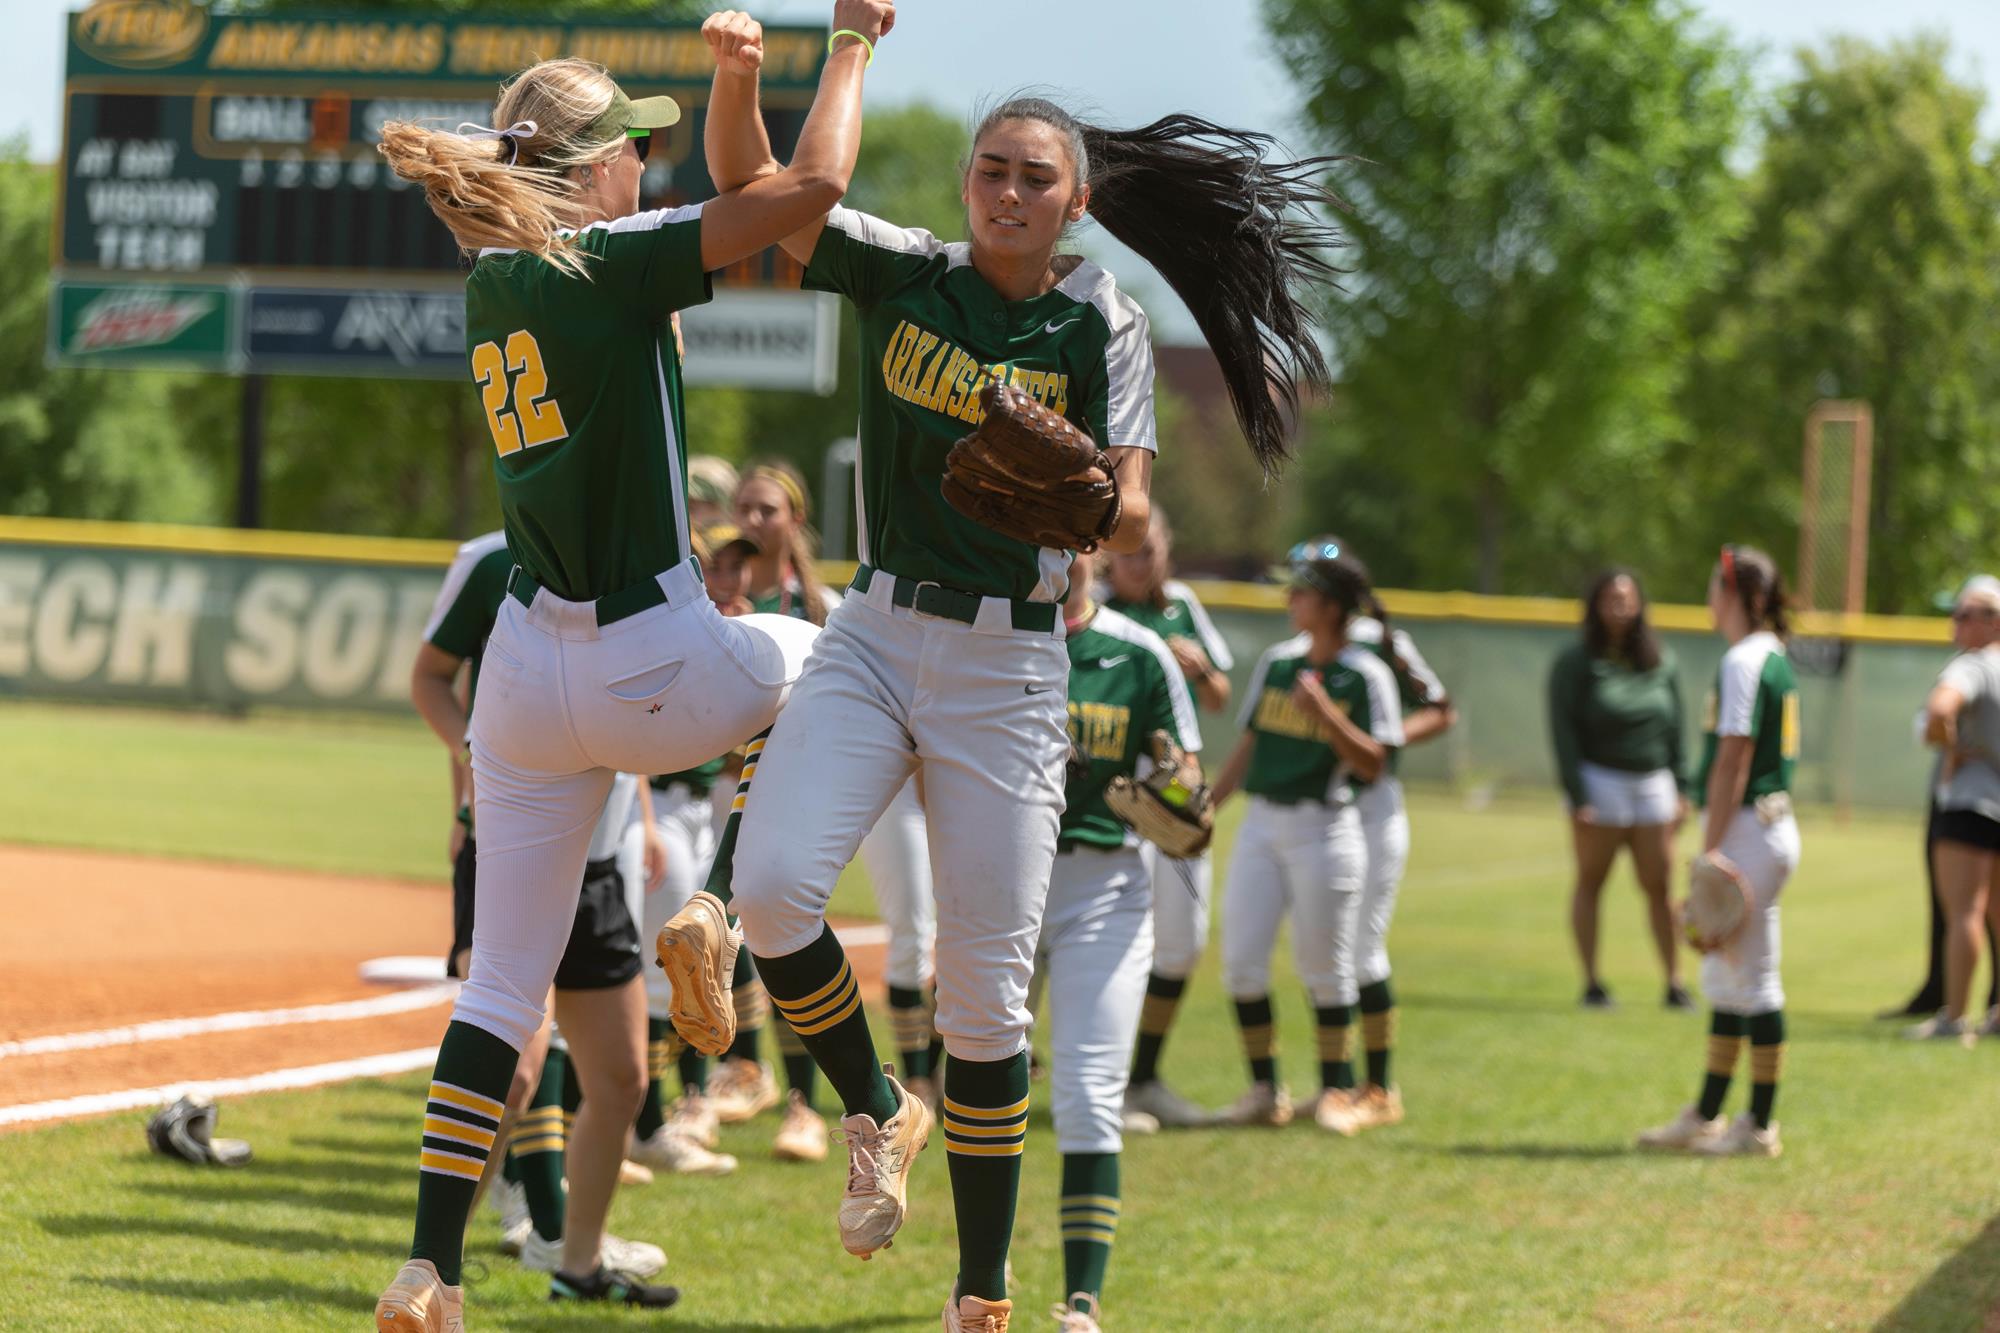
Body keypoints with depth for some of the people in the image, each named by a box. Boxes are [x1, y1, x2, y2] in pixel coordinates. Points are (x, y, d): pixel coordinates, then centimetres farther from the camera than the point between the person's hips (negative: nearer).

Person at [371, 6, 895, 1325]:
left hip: (529, 665, 6)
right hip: (651, 669, -6)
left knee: (505, 982, 9)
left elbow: (722, 212, 24)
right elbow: (812, 185, -17)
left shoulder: (493, 282, 9)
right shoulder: (610, 261, -13)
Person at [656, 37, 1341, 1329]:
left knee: (986, 996, -2)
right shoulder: (901, 272, 3)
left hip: (1008, 666, -2)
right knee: (771, 885, -22)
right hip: (874, 638, 2)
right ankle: (877, 1114, 6)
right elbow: (748, 183, -6)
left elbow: (1129, 522, -11)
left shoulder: (1101, 329, -2)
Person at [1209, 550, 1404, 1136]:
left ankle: (1336, 1089, 14)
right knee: (1240, 958, -1)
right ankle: (1265, 1088, 9)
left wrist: (1325, 713, -23)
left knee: (1325, 967, 0)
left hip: (1325, 827, -5)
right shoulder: (1276, 662, 12)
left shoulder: (1365, 675, -5)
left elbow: (1372, 764, -11)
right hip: (1261, 823, 5)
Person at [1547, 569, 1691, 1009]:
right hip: (1600, 780, -3)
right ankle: (1592, 984, 6)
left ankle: (1674, 983, 5)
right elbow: (1563, 732, -6)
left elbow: (1674, 730, 12)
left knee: (1658, 885, 1)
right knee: (1590, 882, 1)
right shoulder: (1575, 664, -3)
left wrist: (1680, 789, 8)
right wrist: (1577, 798, -12)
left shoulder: (1663, 663, 9)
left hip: (1653, 784, 3)